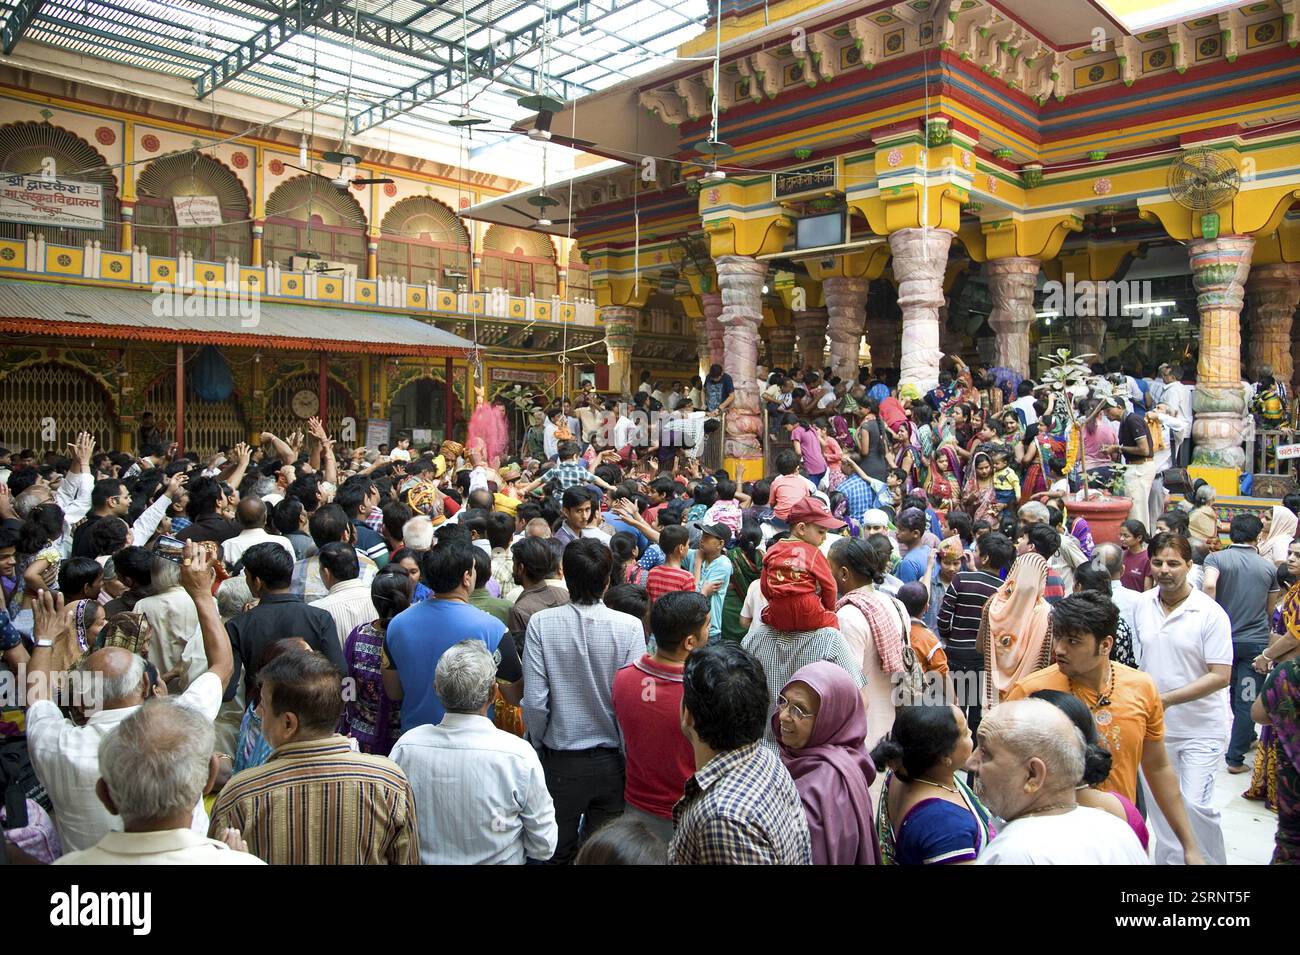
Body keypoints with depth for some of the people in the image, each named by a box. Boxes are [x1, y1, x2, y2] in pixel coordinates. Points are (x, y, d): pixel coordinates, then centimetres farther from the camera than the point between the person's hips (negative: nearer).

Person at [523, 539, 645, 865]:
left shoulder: (541, 623, -16)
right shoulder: (629, 627, -17)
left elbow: (535, 701, -15)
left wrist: (540, 743, 5)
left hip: (560, 761, 0)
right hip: (612, 761, 0)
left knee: (557, 851, 21)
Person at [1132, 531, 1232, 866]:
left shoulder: (1210, 613, -14)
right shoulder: (1142, 605, 1)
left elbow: (1221, 676, -17)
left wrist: (1167, 699, -22)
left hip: (1200, 729, -5)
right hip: (1153, 726, 5)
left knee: (1195, 804, -7)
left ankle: (1212, 862, 17)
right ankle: (1168, 858, 34)